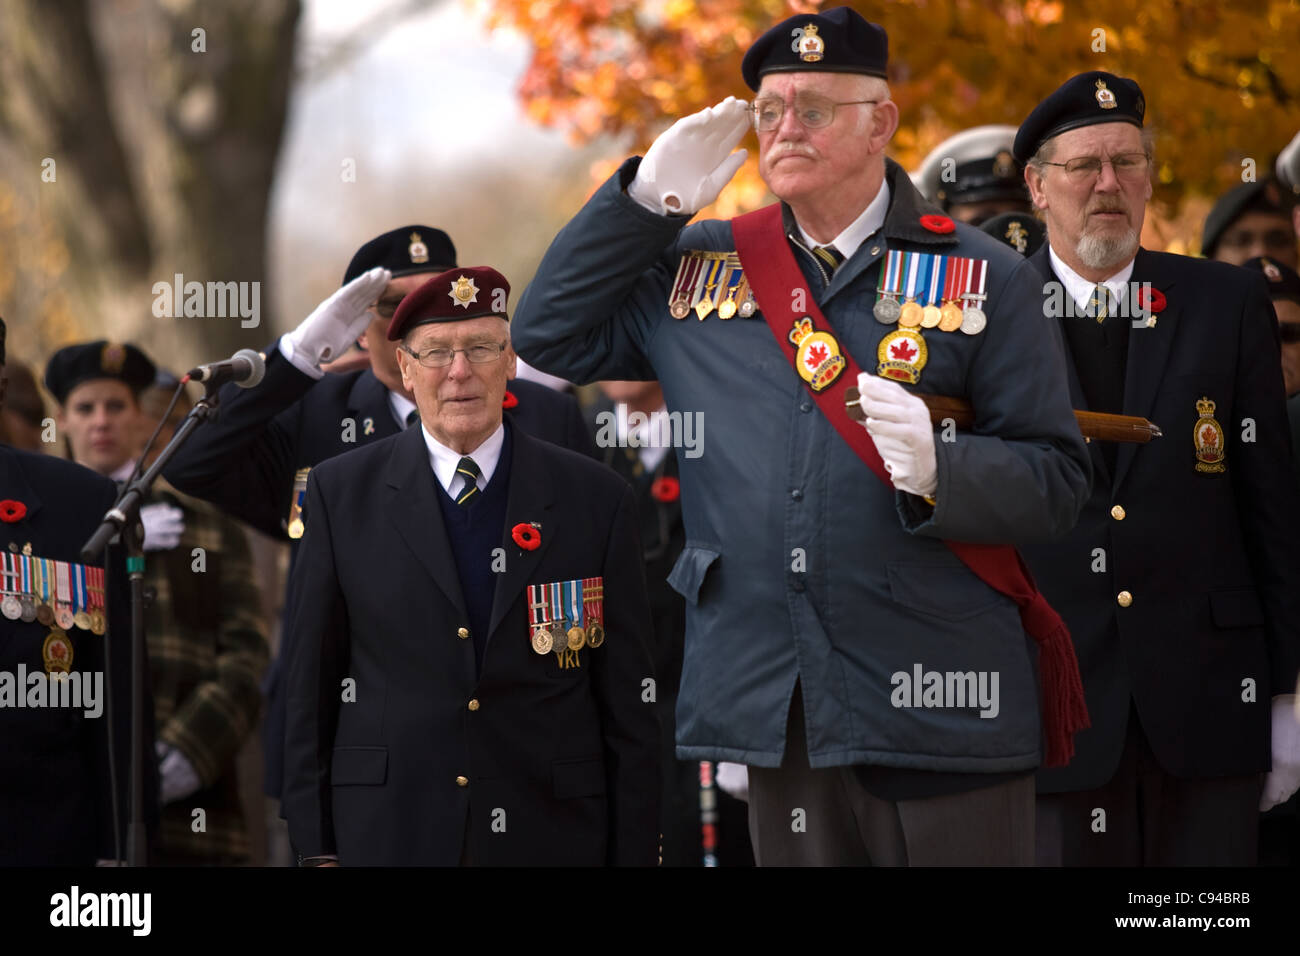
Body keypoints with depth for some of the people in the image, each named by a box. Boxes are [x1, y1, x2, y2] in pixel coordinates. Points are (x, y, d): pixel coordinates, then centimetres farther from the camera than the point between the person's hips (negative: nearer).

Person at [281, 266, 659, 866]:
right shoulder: (340, 494, 5)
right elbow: (311, 687, 5)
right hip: (389, 837, 0)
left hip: (550, 837, 0)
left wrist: (635, 855, -1)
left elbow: (629, 706, 4)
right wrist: (317, 848, 1)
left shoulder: (596, 498, 4)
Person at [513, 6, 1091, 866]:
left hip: (936, 703, -3)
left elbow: (1057, 480, -2)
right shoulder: (699, 267, 13)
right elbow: (550, 340, 13)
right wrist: (648, 199, 6)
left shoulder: (983, 278, 1)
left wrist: (940, 470, -23)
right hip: (774, 701, 3)